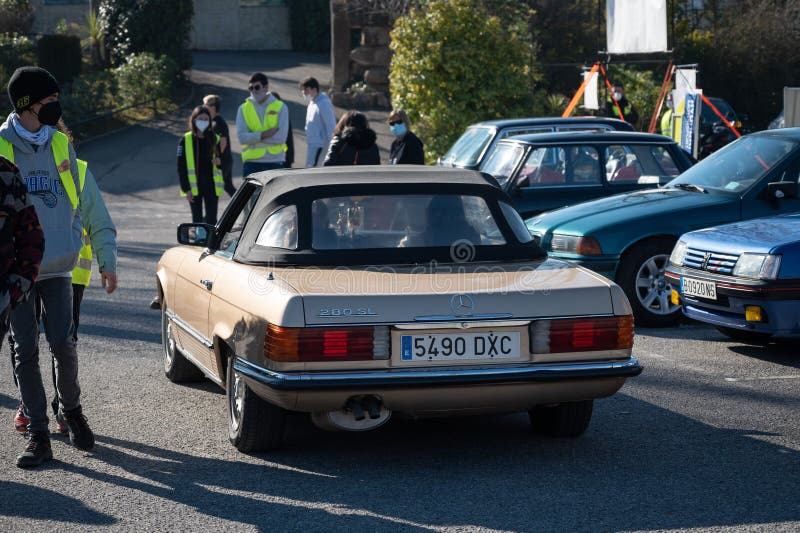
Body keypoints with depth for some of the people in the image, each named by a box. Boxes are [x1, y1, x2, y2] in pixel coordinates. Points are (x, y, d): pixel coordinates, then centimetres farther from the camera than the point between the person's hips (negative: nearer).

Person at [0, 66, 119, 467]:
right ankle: (38, 435, 7)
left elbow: (88, 201, 13)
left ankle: (71, 410, 20)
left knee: (62, 344, -6)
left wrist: (106, 259, 11)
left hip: (58, 267, 2)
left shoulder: (61, 145, 7)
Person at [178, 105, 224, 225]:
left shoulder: (214, 139, 5)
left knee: (211, 219, -3)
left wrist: (219, 162, -9)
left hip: (211, 185, 1)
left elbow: (220, 159, 16)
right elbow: (181, 167, -2)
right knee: (197, 219, 5)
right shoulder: (186, 140, -2)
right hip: (194, 186, -1)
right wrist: (186, 188, -9)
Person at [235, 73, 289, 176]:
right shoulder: (244, 108, 9)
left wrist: (254, 137, -8)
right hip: (251, 162, 1)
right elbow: (242, 137, -5)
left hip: (274, 162, -1)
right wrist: (263, 135, -17)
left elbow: (281, 137, -8)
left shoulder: (280, 107, 3)